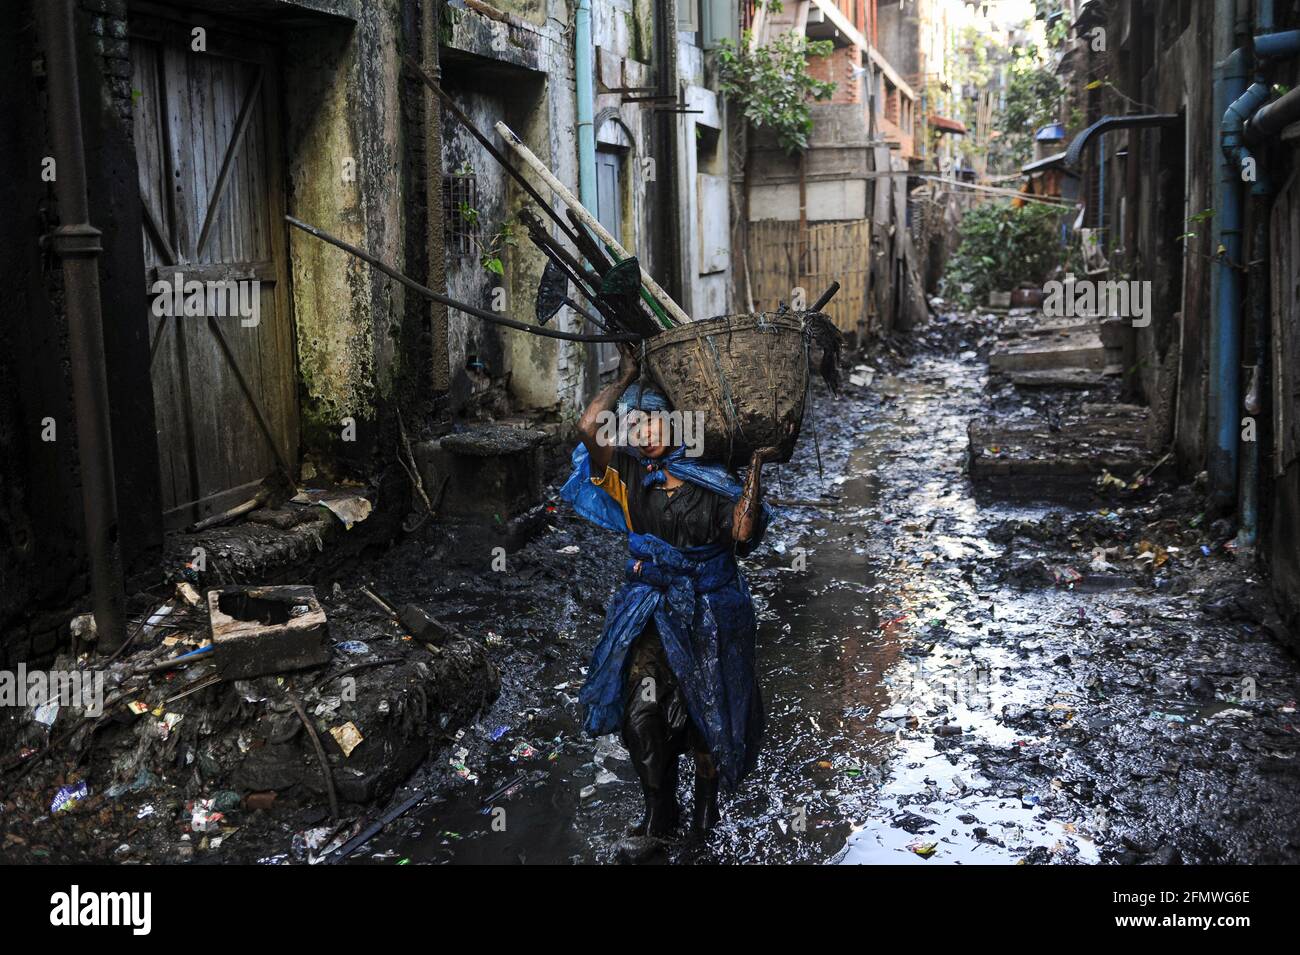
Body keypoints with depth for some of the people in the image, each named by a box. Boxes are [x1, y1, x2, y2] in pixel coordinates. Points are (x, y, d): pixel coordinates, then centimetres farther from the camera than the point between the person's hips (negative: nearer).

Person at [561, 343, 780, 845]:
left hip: (710, 613, 0)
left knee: (707, 709, 11)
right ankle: (658, 805, 1)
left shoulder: (711, 481, 2)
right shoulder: (628, 477, 3)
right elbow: (589, 428, -11)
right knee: (642, 705, -16)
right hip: (651, 612, 0)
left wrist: (754, 474, -17)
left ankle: (707, 791, 35)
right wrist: (624, 380, -2)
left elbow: (743, 533, -11)